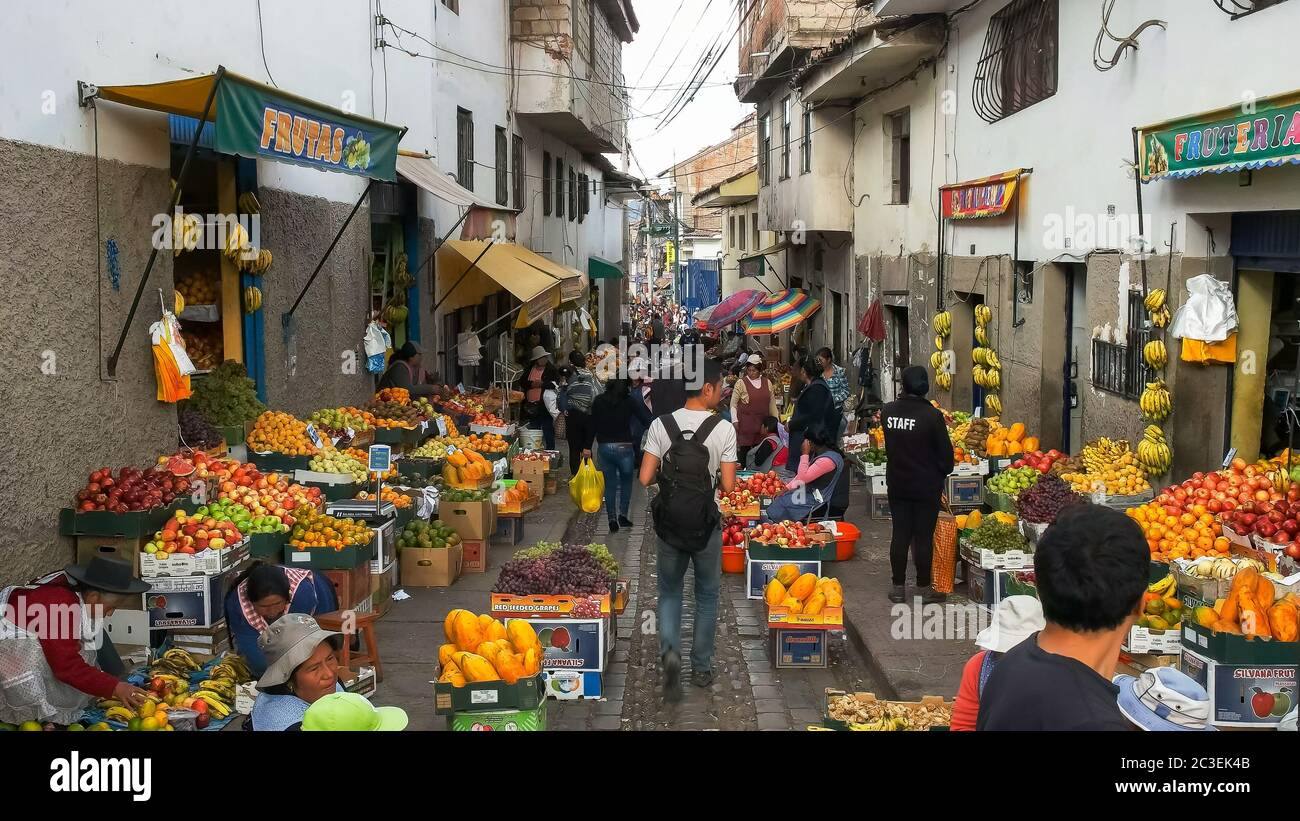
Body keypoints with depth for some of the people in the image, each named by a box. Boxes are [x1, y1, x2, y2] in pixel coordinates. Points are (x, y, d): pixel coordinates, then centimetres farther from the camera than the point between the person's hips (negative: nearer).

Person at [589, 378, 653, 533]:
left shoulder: (598, 401, 1)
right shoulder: (629, 401, -7)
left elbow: (593, 426, 5)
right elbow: (647, 419, -13)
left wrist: (588, 447, 10)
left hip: (604, 448, 2)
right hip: (624, 448, -2)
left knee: (609, 485, 11)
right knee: (626, 481, 19)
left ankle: (612, 520, 10)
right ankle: (623, 514, 11)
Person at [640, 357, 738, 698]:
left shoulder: (661, 425, -7)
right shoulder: (723, 429, -12)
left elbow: (645, 478, -8)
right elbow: (728, 485, -12)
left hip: (668, 525, 1)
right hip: (705, 526, -1)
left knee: (669, 592, 17)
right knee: (707, 596, 17)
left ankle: (670, 651, -7)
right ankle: (701, 668, 24)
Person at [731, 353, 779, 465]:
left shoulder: (767, 383, 11)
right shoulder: (741, 383, 0)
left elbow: (772, 404, 15)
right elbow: (733, 404, 1)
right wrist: (735, 420, -7)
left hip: (763, 424, 3)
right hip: (745, 424, -3)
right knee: (744, 450, -7)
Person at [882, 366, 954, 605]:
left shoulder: (889, 411, -4)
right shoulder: (932, 415, -17)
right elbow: (945, 451, -8)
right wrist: (943, 472, 8)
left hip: (896, 483, 4)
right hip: (927, 486, -4)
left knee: (900, 534, 10)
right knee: (924, 536, 4)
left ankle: (898, 587, 16)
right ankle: (924, 588, 12)